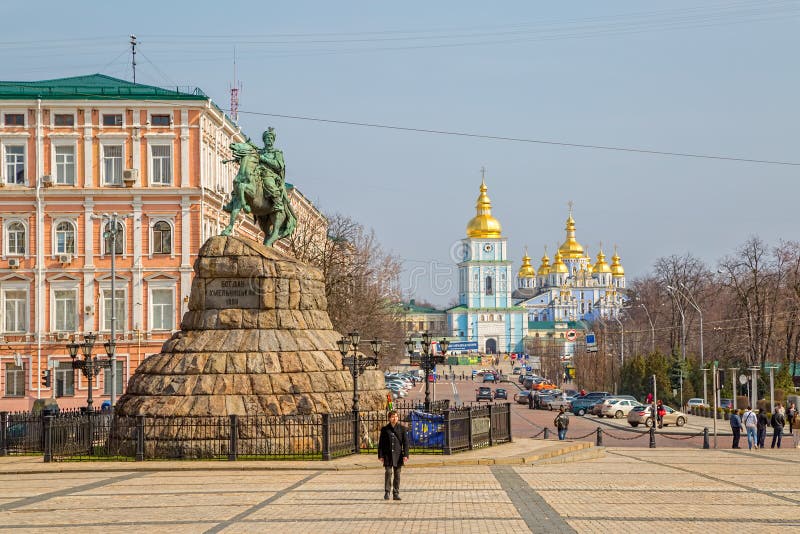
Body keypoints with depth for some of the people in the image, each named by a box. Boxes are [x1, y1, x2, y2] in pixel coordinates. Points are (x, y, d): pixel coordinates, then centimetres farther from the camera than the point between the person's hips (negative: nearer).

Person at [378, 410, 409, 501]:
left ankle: (396, 493, 9)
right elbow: (381, 443, 6)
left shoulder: (402, 428, 4)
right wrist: (380, 455, 0)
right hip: (388, 455, -1)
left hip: (398, 454, 1)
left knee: (397, 474, 3)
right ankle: (387, 492, -4)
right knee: (388, 473, -10)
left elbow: (405, 442, 2)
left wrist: (405, 455, -6)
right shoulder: (385, 429, 5)